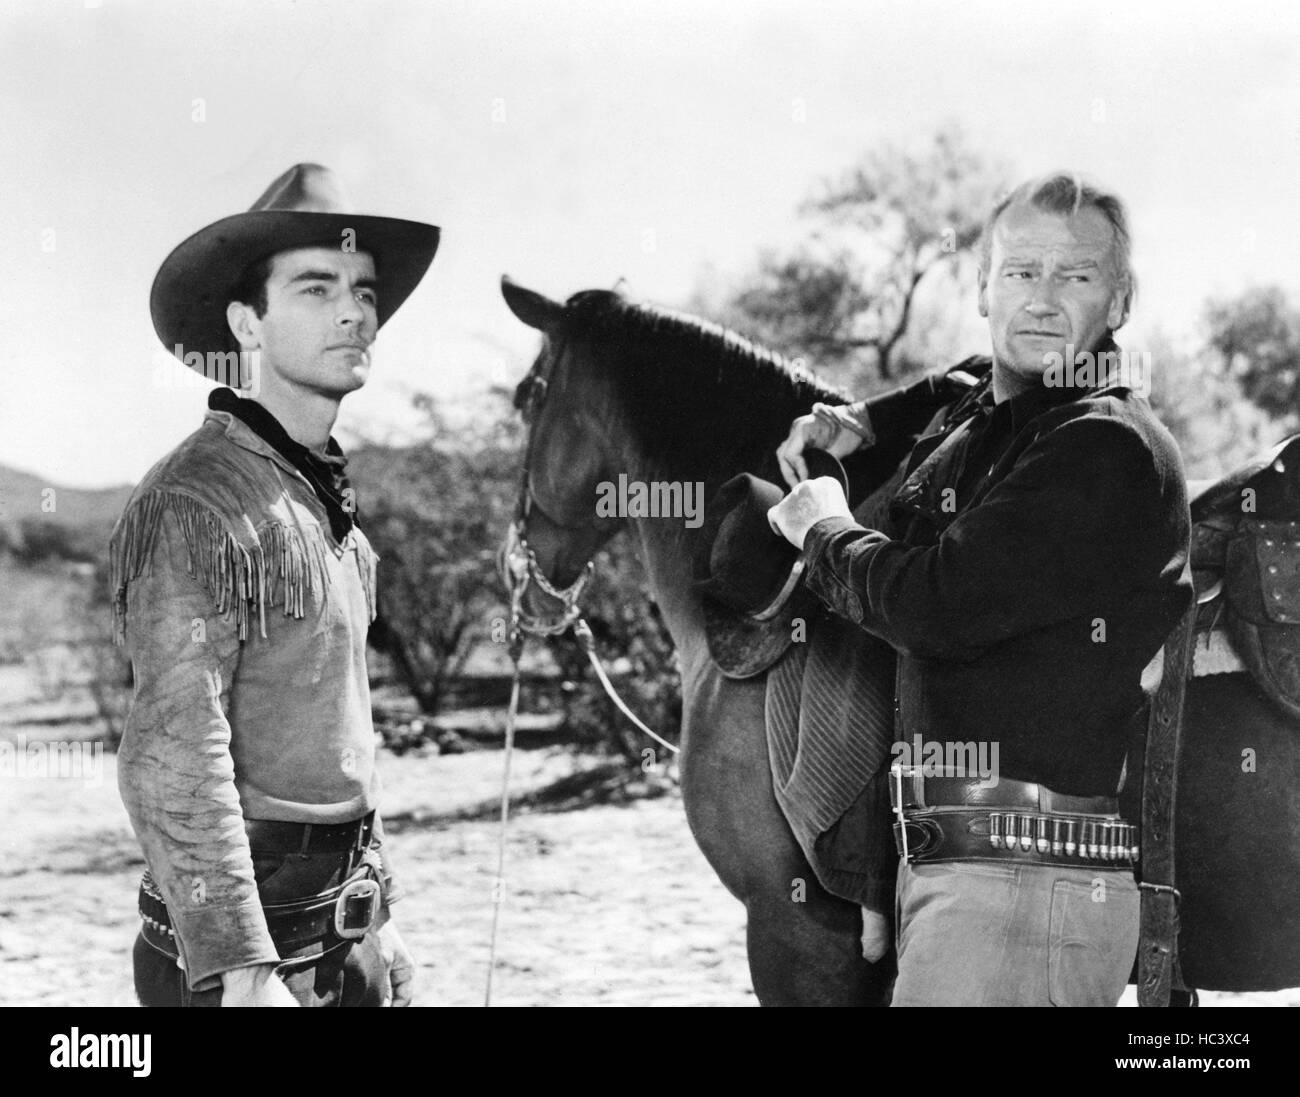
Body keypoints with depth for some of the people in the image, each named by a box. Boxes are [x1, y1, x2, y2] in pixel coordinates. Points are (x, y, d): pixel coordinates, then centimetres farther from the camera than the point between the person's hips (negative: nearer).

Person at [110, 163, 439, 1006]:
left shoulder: (326, 498, 11)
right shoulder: (193, 504, -15)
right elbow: (173, 762, -22)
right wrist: (239, 974, -26)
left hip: (347, 930, 8)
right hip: (253, 939, -8)